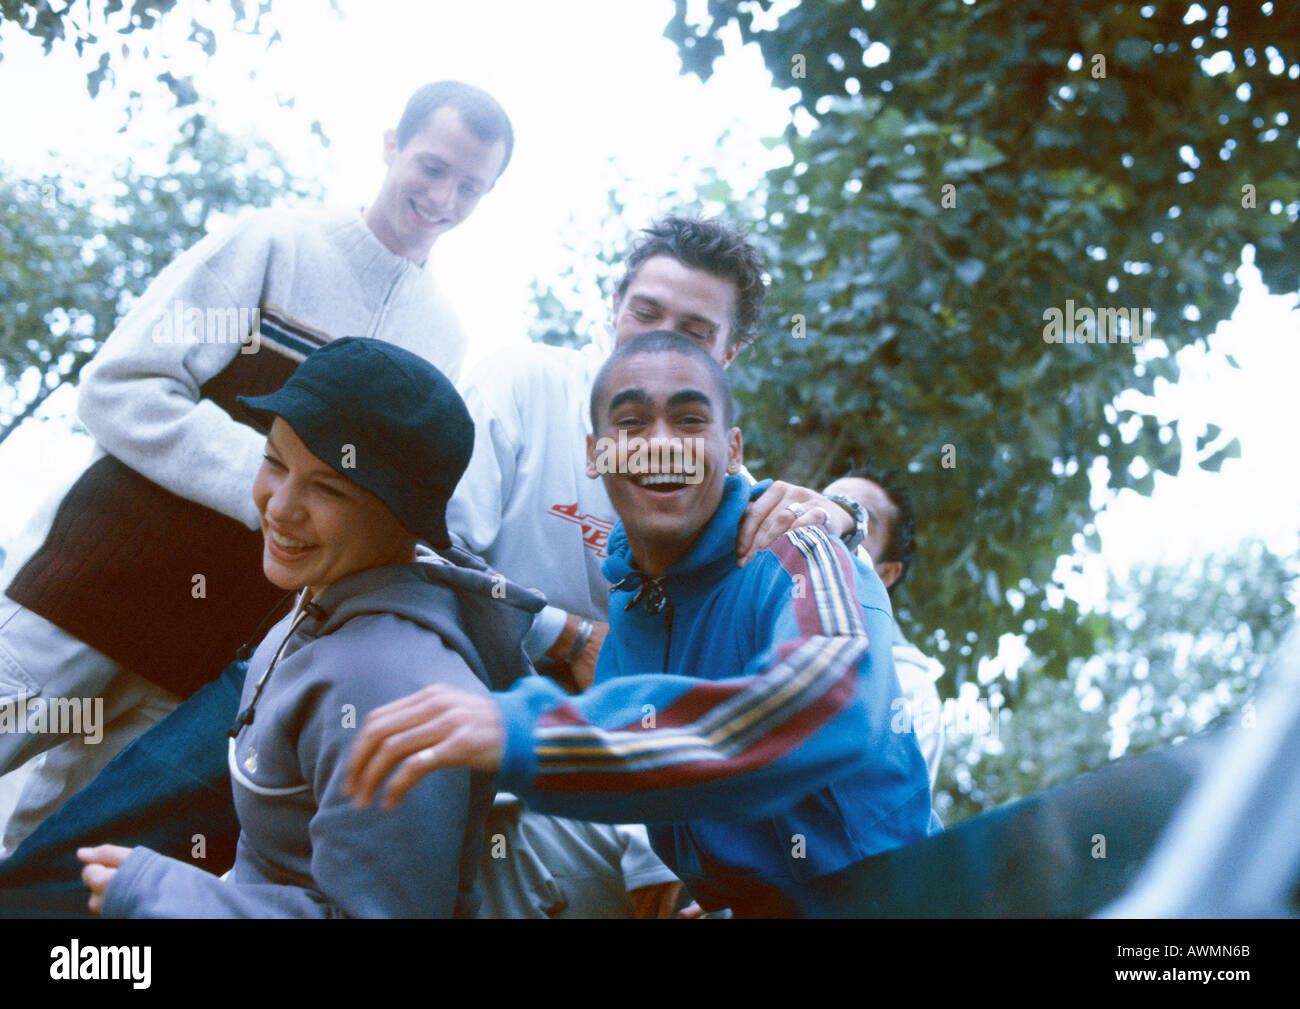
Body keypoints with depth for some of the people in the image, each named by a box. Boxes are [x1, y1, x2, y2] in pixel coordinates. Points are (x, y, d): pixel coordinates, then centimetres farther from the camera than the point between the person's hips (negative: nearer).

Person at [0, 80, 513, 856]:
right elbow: (119, 388, -9)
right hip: (90, 586, -3)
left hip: (206, 649, 3)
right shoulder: (278, 245, -3)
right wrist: (268, 476, -20)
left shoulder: (447, 344, 9)